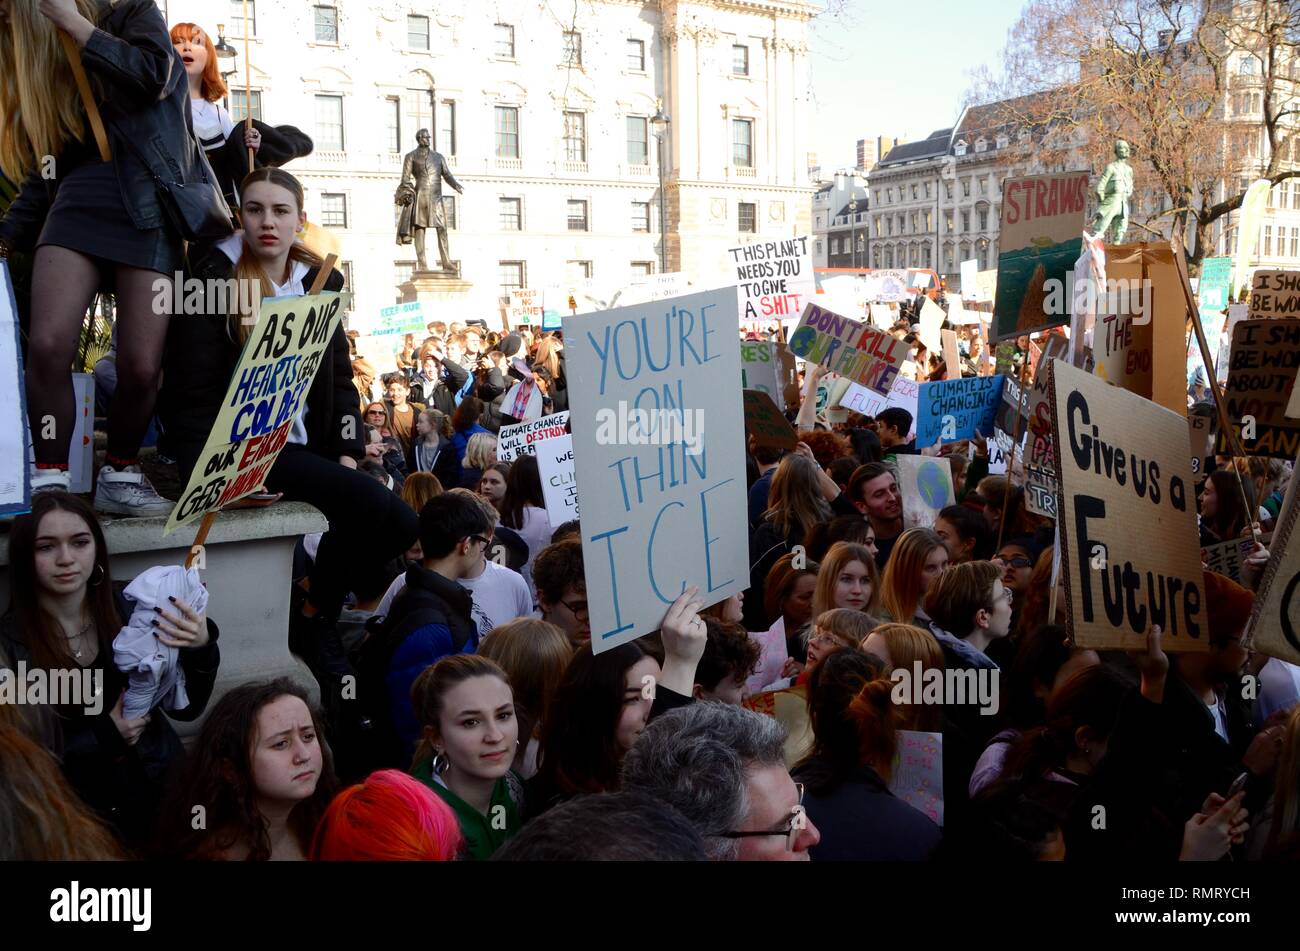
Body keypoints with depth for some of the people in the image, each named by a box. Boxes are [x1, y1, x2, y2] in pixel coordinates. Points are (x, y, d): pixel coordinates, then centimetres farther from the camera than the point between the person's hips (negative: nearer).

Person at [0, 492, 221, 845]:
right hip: (78, 809, -2)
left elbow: (185, 708, -1)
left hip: (162, 783, 2)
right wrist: (105, 736, -15)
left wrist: (201, 650, -19)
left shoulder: (126, 610, -3)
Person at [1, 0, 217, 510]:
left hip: (150, 208, -4)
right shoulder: (42, 61, 26)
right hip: (77, 204, 4)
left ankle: (120, 478, 11)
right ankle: (50, 484, -9)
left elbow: (154, 75, -13)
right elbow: (45, 167, 23)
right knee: (47, 345, -18)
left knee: (141, 366, -11)